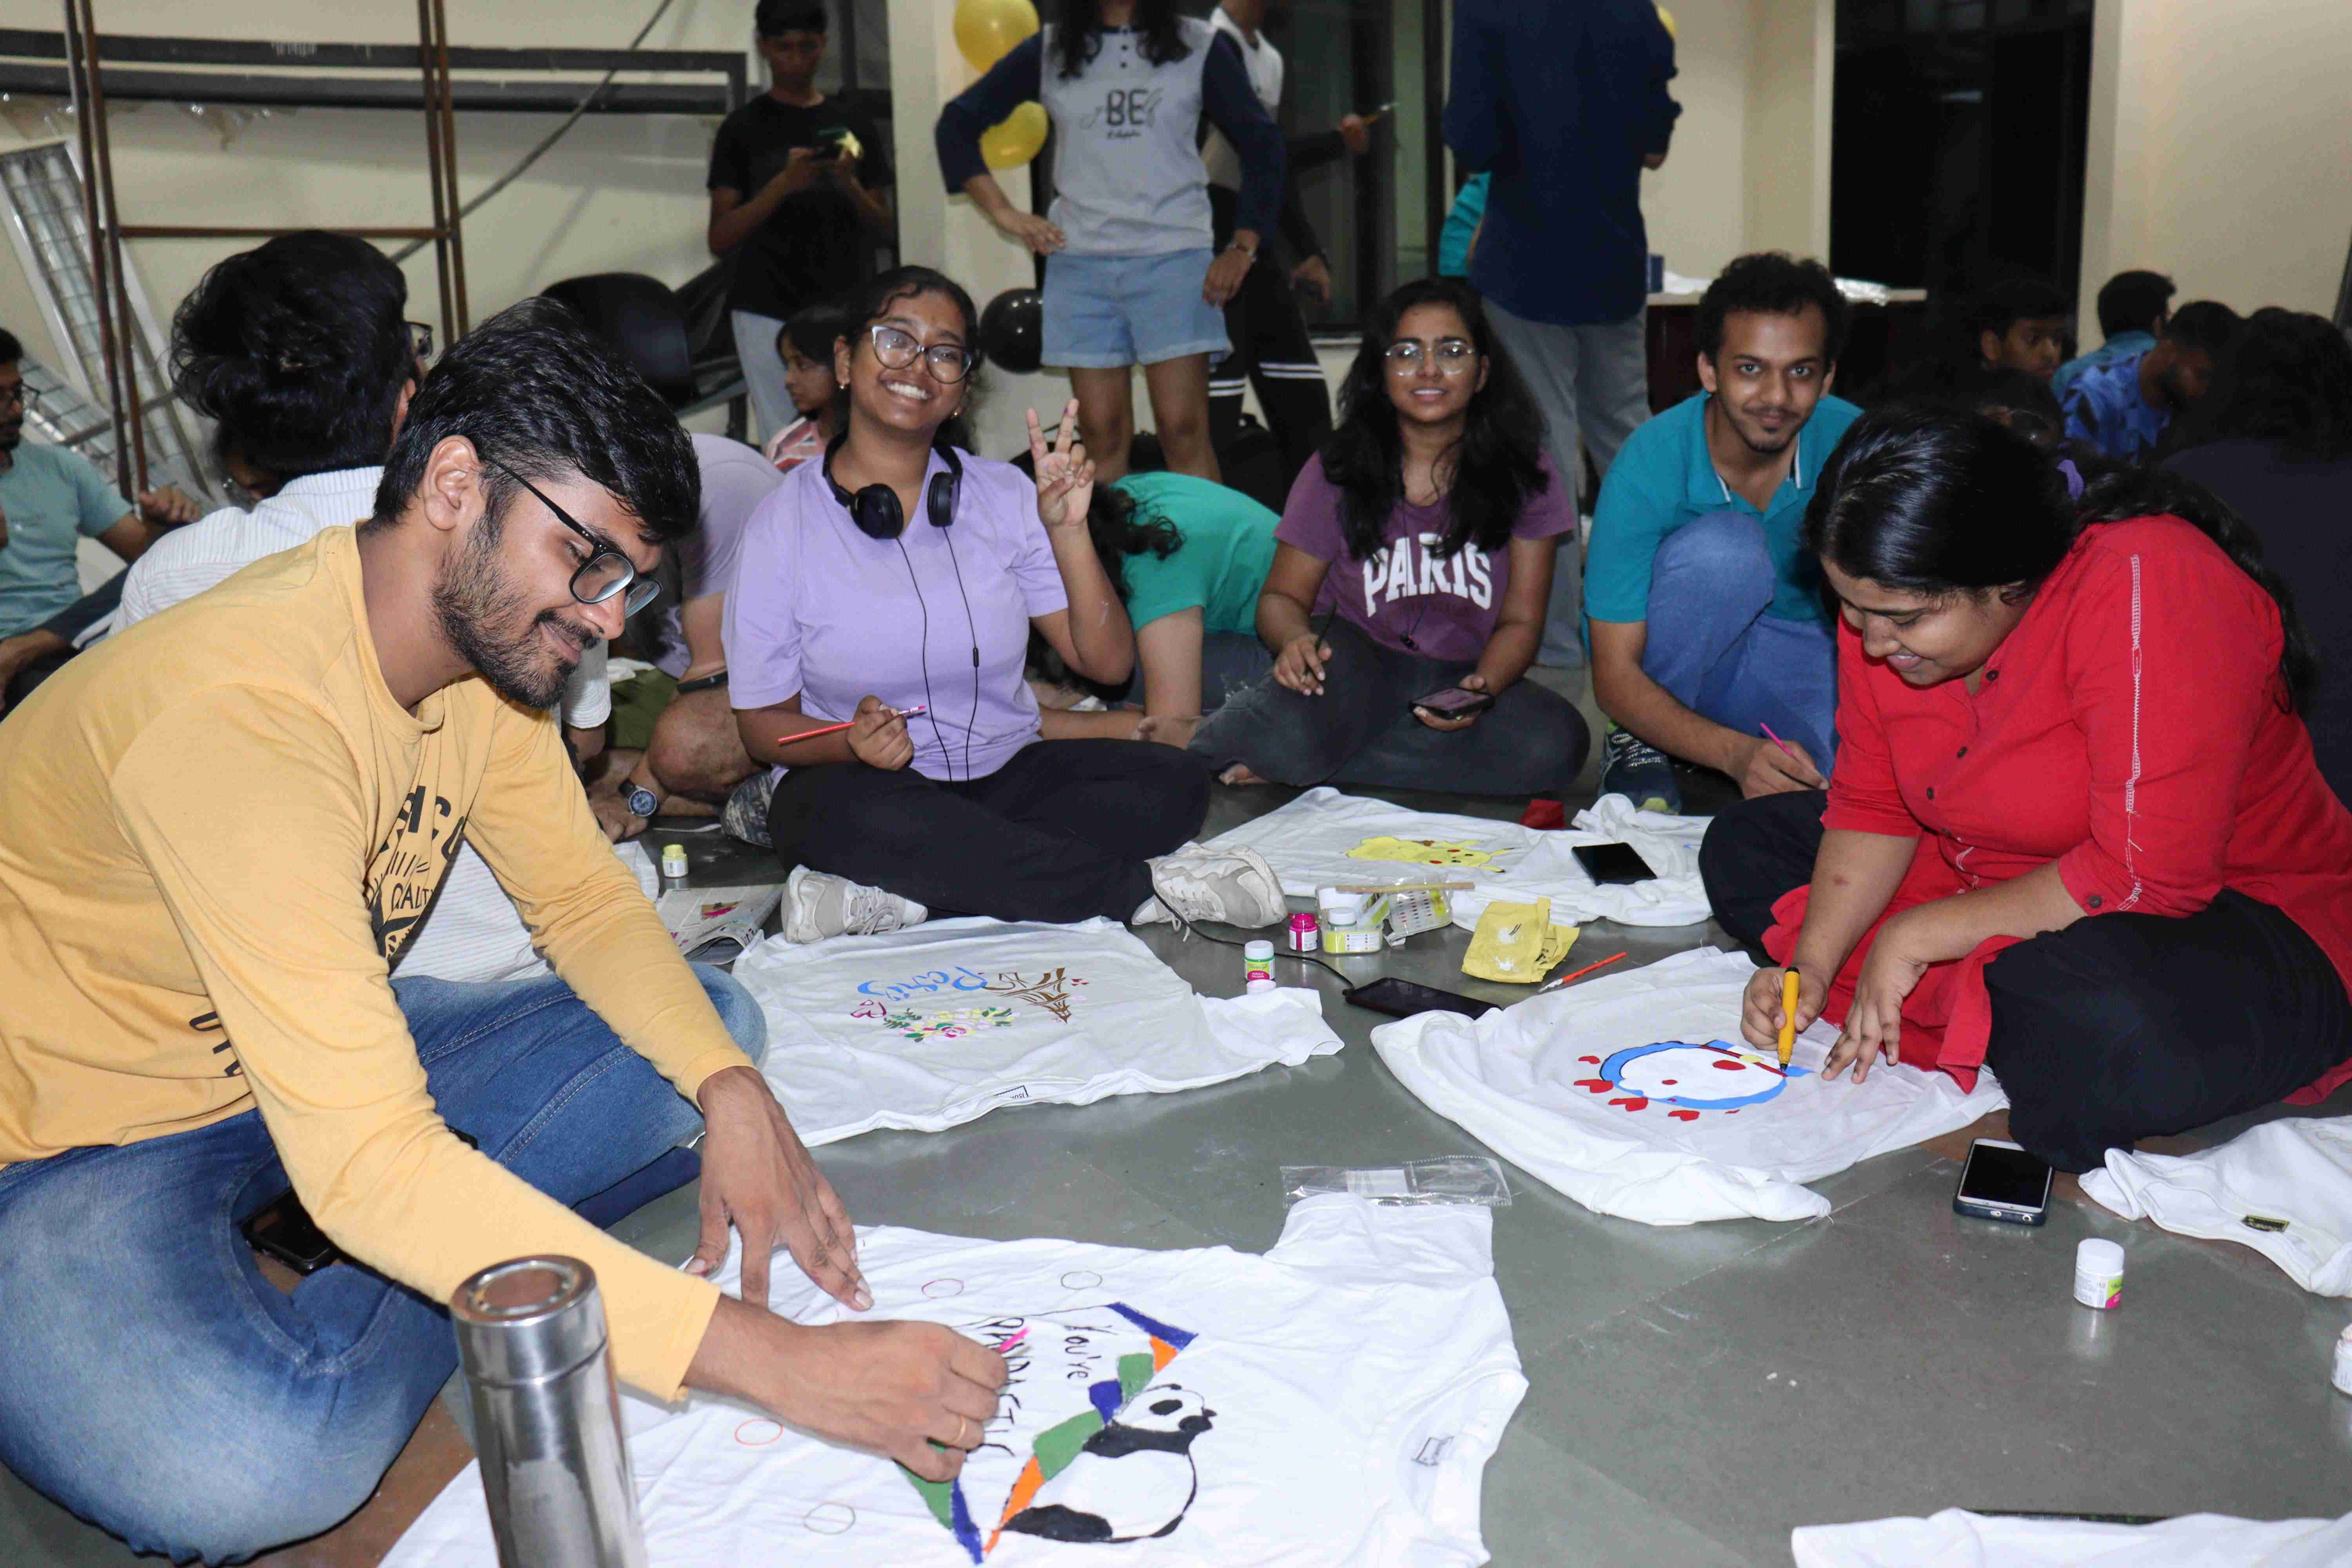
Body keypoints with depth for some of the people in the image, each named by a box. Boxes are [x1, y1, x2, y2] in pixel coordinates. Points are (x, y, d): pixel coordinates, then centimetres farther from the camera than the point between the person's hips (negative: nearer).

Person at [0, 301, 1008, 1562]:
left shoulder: (484, 635, -5)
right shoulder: (241, 710, -33)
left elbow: (585, 896, 6)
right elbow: (368, 1165, -39)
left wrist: (731, 1090, -15)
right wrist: (776, 1366, -42)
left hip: (334, 1068, 8)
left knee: (713, 1021, 0)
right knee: (259, 1462, -36)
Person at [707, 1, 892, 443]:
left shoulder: (853, 126, 13)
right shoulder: (744, 129, 5)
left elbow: (882, 229, 12)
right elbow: (720, 240, -1)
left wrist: (850, 185, -8)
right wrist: (783, 184, -14)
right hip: (769, 313, -2)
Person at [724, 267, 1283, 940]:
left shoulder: (1005, 496, 4)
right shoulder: (786, 523, -4)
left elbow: (1108, 663, 1)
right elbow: (763, 722, -1)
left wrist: (1067, 531, -14)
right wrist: (853, 740, -22)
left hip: (1003, 777, 3)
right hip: (864, 782, -3)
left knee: (1170, 784, -22)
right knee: (858, 813, -39)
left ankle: (888, 891, -30)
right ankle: (1137, 887, -25)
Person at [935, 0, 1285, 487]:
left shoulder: (1199, 48, 8)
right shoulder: (1047, 52, 11)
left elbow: (1261, 146, 10)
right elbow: (957, 124, 15)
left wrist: (1242, 248, 2)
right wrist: (1003, 212, 4)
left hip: (1173, 261, -2)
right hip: (1080, 266, 2)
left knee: (1183, 430, -10)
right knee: (1102, 436, -1)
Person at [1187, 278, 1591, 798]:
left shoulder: (1525, 476, 0)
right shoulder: (1337, 472, 0)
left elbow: (1520, 621, 0)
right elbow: (1283, 596, 5)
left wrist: (1483, 686, -22)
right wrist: (1296, 639, -21)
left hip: (1467, 676, 3)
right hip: (1362, 661, -2)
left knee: (1553, 743, -33)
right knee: (1287, 738, -38)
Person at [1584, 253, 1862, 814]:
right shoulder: (1649, 466, -24)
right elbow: (1614, 677, -23)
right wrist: (1735, 752, -39)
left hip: (1800, 649, 3)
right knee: (1725, 543, -33)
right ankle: (1639, 743, -9)